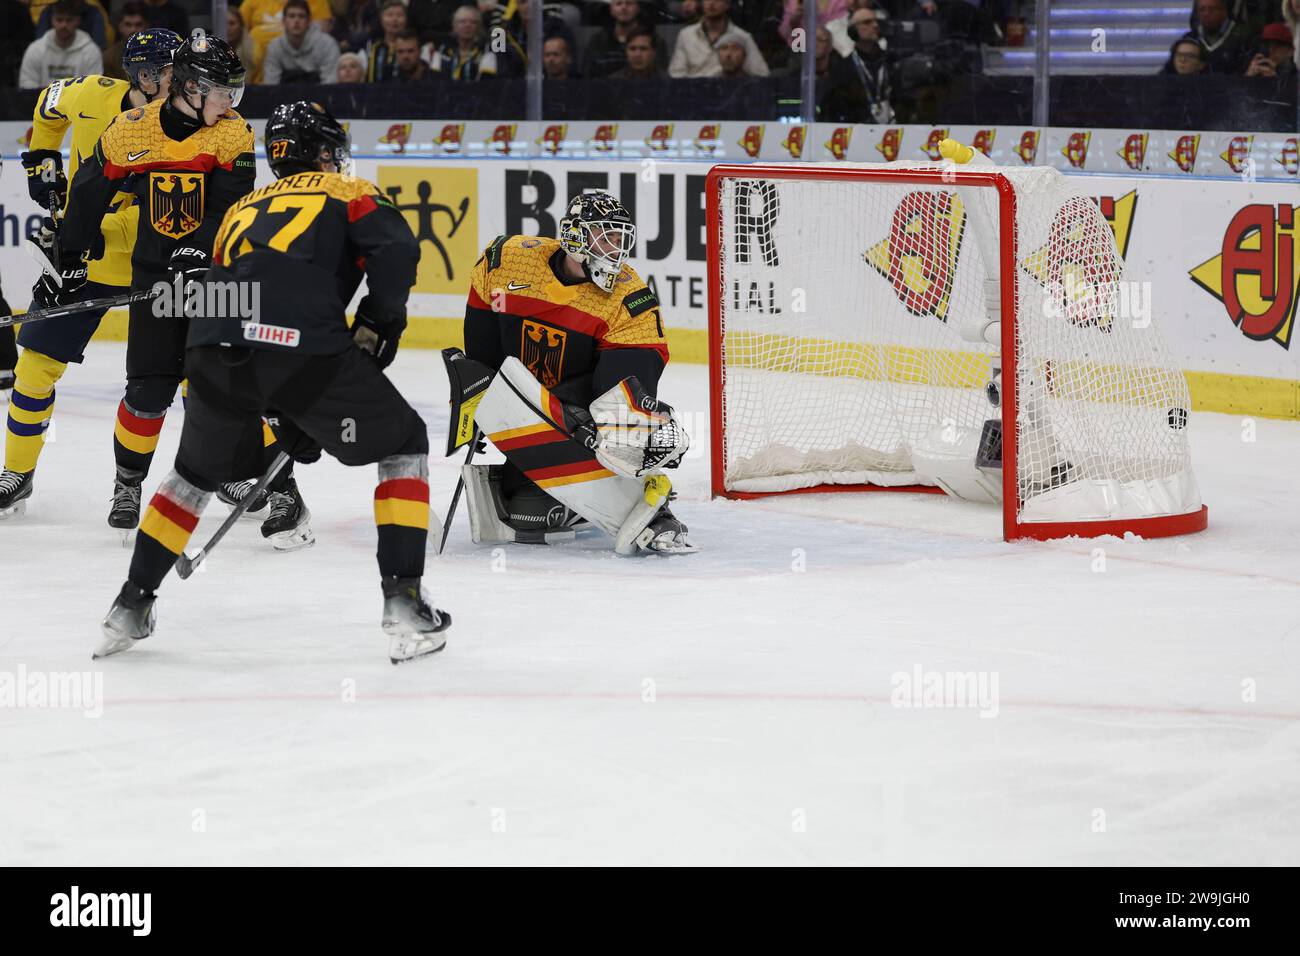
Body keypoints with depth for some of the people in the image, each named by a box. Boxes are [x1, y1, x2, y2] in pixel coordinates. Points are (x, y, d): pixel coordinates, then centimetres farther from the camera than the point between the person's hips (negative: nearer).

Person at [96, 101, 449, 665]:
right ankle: (404, 607, 4)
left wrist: (285, 415, 41)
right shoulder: (345, 193, 20)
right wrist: (376, 324, 14)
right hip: (303, 345, -5)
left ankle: (130, 608, 28)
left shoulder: (242, 209, 36)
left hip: (214, 349, 5)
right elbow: (396, 248, -1)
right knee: (403, 446, 15)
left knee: (198, 471, 31)